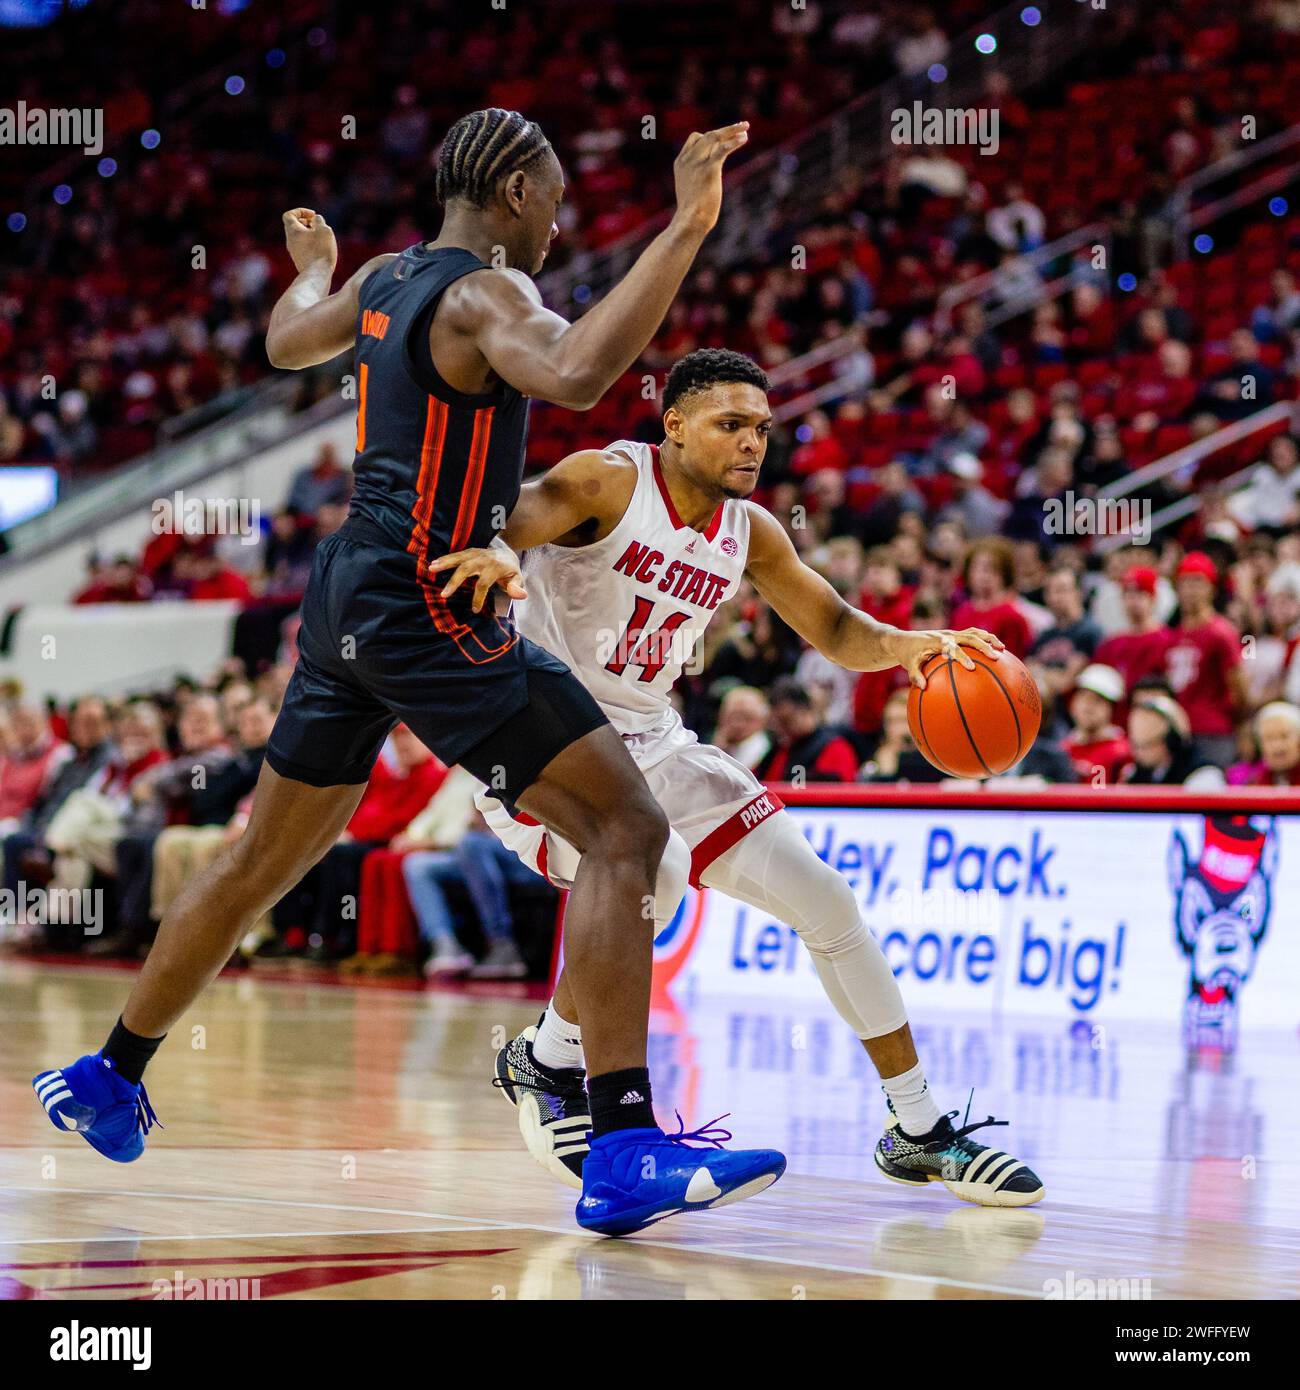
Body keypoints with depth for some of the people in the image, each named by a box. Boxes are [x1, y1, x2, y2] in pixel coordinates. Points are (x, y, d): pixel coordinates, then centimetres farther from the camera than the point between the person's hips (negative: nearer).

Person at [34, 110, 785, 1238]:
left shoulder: (387, 278, 13)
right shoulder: (486, 291, -13)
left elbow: (288, 342, 34)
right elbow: (575, 373, -34)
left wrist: (311, 268, 56)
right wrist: (684, 229, -34)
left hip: (349, 592, 9)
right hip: (426, 607, -9)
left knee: (264, 859, 24)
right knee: (626, 831, -13)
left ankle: (108, 1078, 36)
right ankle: (624, 1155, -22)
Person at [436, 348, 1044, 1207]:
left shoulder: (748, 531, 4)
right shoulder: (608, 482, -16)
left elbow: (835, 629, 9)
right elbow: (516, 520, -32)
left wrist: (907, 645, -14)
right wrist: (483, 554, -58)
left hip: (650, 741, 7)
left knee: (824, 900, 2)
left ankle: (920, 1133, 13)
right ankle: (546, 1065, -7)